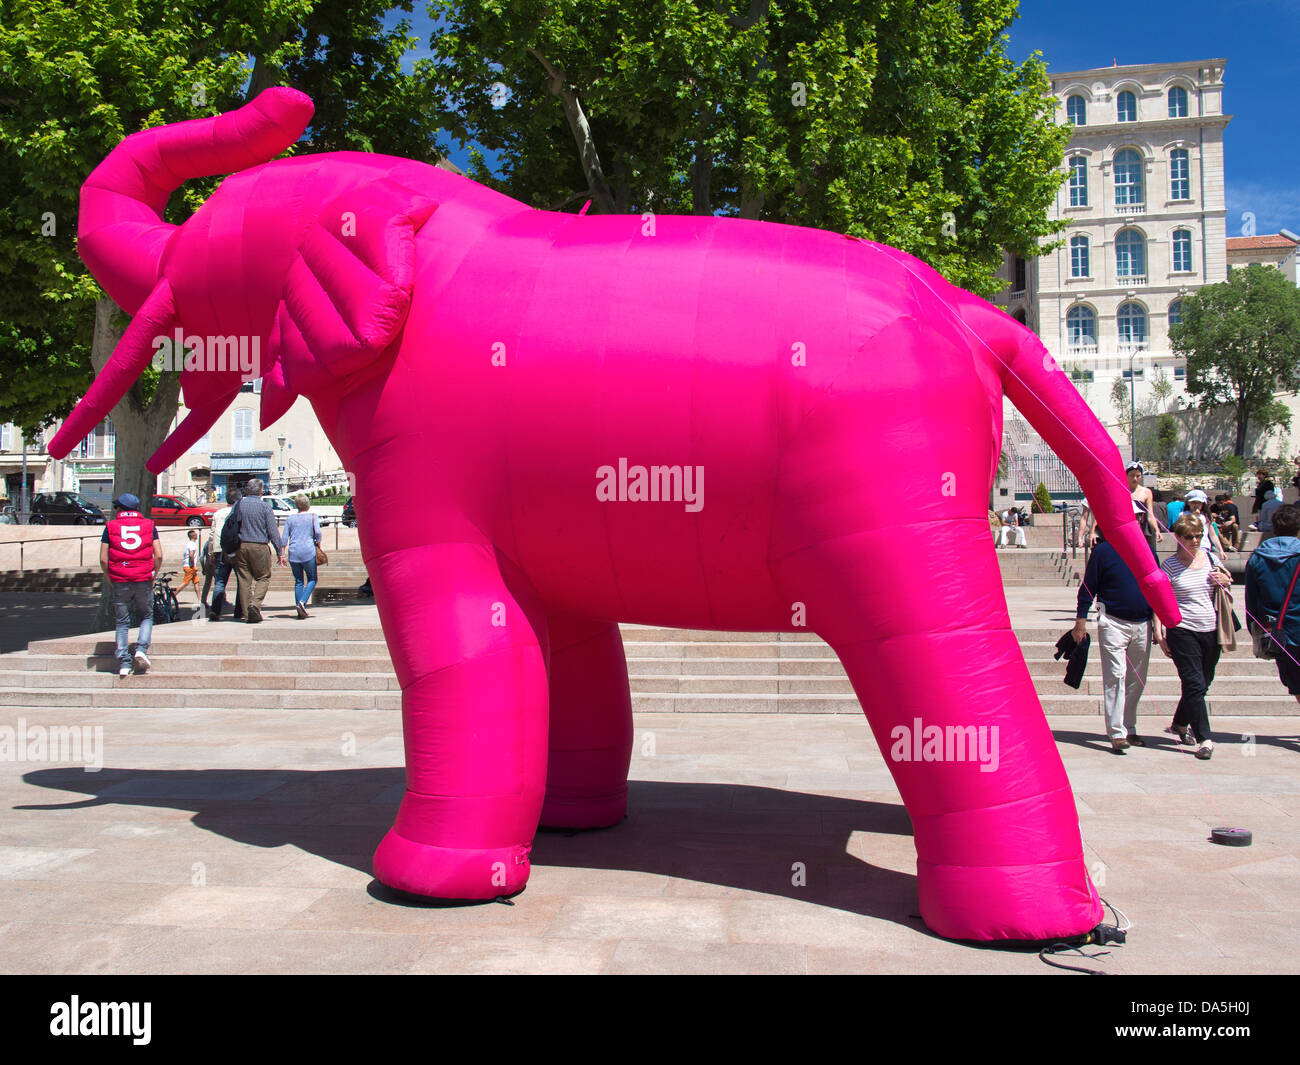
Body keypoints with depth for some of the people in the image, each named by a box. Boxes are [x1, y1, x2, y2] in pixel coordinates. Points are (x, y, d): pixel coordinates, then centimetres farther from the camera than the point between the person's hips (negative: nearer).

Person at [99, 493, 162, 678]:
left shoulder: (110, 526, 4)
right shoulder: (149, 525, 7)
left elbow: (103, 559, 0)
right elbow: (159, 555, 0)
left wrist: (109, 577, 14)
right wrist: (154, 574, 13)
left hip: (120, 581, 0)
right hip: (144, 580, 0)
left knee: (122, 622, 8)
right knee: (147, 616, 17)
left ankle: (123, 663, 4)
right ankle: (141, 649, -5)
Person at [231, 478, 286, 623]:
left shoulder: (238, 505, 8)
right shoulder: (264, 506, -2)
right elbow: (273, 531, -5)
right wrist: (280, 552, -2)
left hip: (241, 546, 3)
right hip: (259, 547, -3)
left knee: (244, 580, 7)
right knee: (263, 577, 7)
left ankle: (247, 614, 6)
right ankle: (255, 604, -15)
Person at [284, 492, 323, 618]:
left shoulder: (291, 518, 9)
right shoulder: (312, 517, 2)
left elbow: (285, 538, 7)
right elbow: (318, 532, -11)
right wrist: (318, 544, 5)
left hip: (293, 553, 3)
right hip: (308, 552, -3)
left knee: (298, 582, 9)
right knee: (312, 579, 8)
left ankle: (300, 611, 6)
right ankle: (302, 602, -15)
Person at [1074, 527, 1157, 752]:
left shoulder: (1147, 551, 10)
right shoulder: (1103, 551, -4)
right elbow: (1088, 588, -2)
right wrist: (1081, 619, -6)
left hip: (1142, 624, 5)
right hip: (1114, 622, -5)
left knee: (1137, 680, 10)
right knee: (1115, 677, -9)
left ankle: (1129, 729, 22)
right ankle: (1117, 734, -8)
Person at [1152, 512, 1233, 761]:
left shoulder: (1210, 558, 7)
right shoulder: (1170, 565, -4)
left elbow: (1228, 580, 24)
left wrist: (1224, 581, -2)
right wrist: (1158, 633, -10)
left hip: (1210, 630, 5)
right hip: (1181, 631, -5)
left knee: (1202, 684, 13)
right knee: (1194, 684, -10)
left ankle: (1180, 724, 35)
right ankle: (1204, 738, -7)